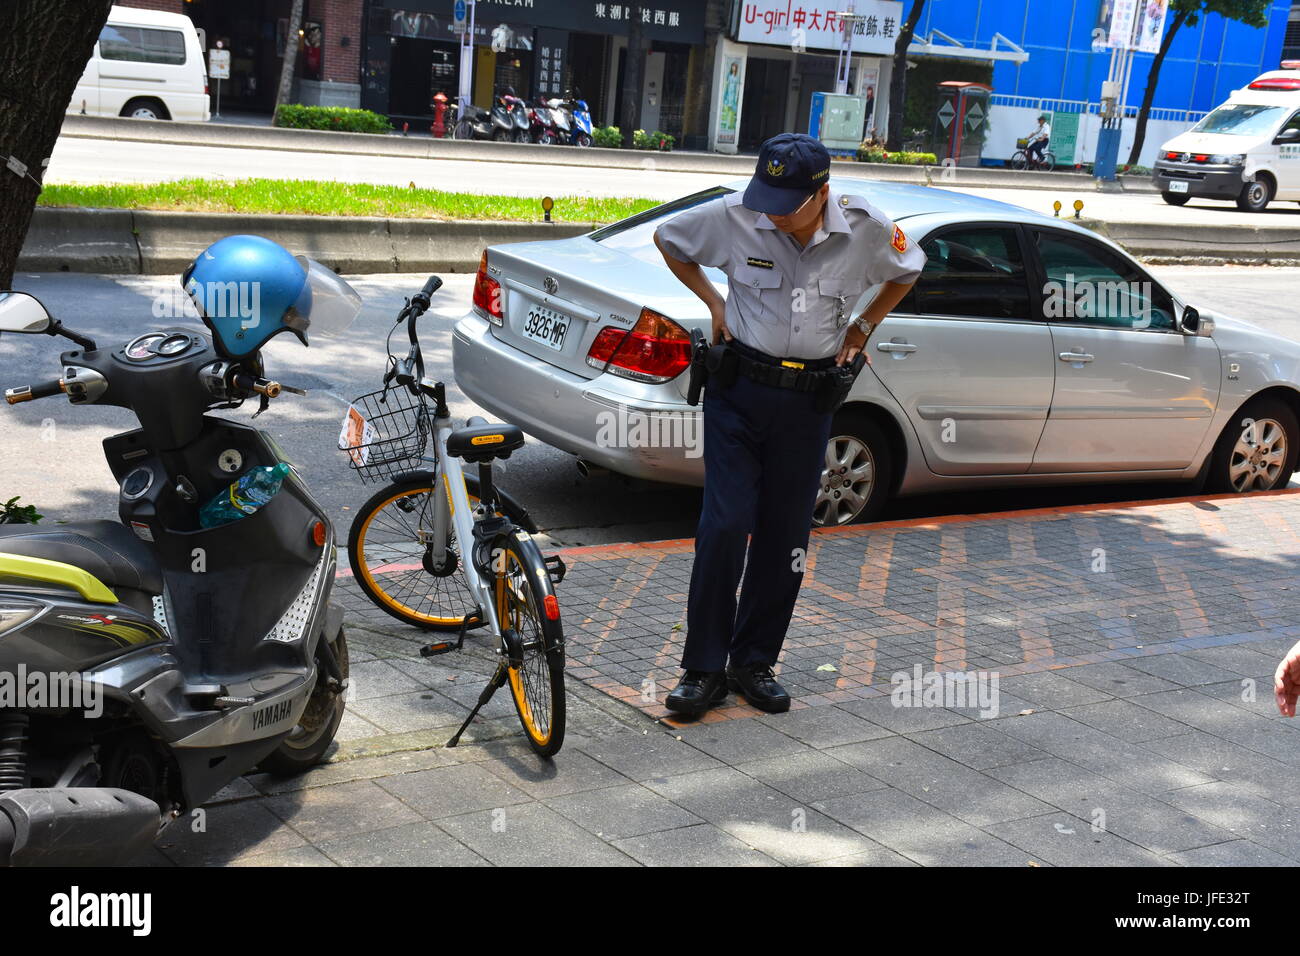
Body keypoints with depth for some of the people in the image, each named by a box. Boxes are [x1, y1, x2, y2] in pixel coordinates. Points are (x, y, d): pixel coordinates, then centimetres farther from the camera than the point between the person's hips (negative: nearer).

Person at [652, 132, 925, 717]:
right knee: (724, 527, -7)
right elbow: (667, 238, 8)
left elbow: (906, 272, 14)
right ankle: (703, 669, 4)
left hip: (809, 400, 2)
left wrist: (862, 326, 6)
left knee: (785, 537, 6)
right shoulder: (734, 217, -12)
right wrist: (713, 302, 2)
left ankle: (754, 664, 21)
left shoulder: (866, 228, -9)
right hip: (739, 389, -1)